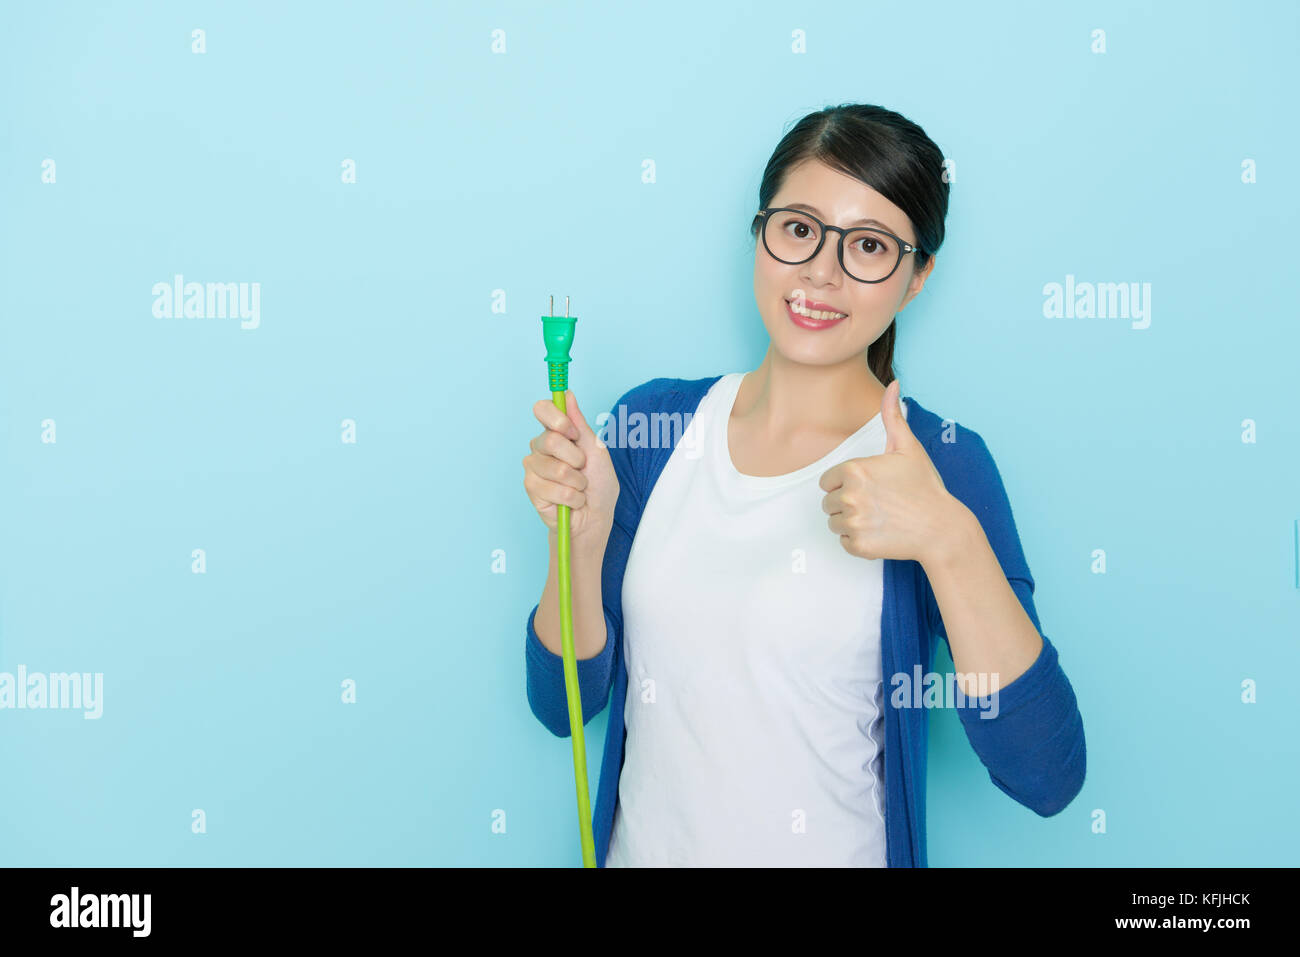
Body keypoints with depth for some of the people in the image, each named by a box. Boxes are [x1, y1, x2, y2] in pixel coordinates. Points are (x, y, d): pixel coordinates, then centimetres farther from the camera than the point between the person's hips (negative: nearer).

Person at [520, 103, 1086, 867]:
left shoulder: (941, 462, -15)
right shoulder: (653, 419, -7)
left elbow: (1048, 778, -21)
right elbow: (565, 703, -4)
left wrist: (949, 540, -31)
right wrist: (582, 537, -21)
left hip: (835, 854, -2)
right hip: (641, 847, 3)